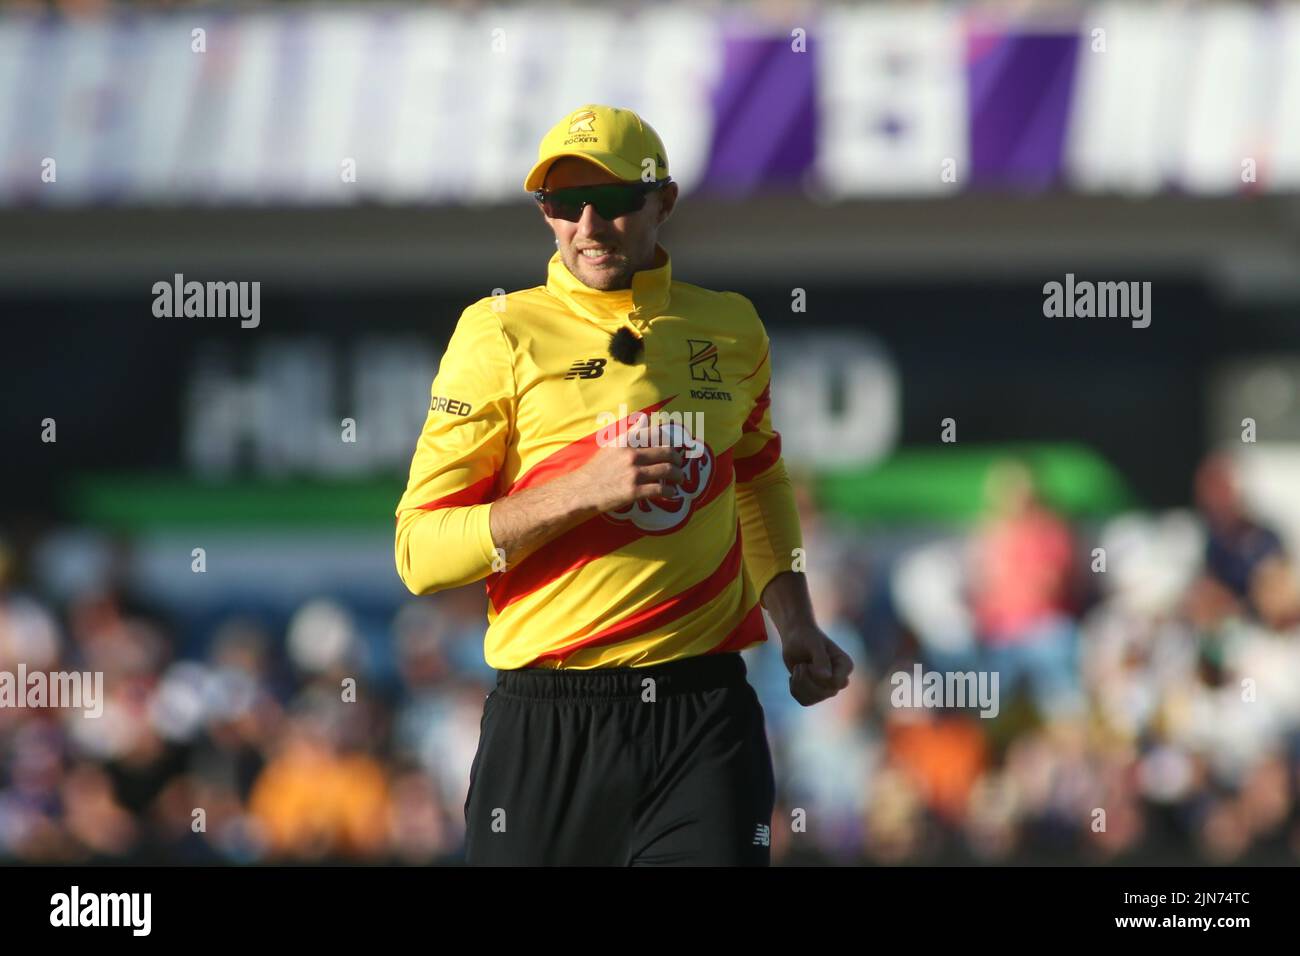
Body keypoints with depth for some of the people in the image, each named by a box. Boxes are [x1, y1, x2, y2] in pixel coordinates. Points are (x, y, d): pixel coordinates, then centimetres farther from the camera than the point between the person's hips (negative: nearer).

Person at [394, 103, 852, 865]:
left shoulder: (731, 330, 11)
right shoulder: (501, 331, -1)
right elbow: (420, 551, -6)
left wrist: (796, 625, 18)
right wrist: (582, 490, -16)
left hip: (707, 719, 2)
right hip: (547, 724, -2)